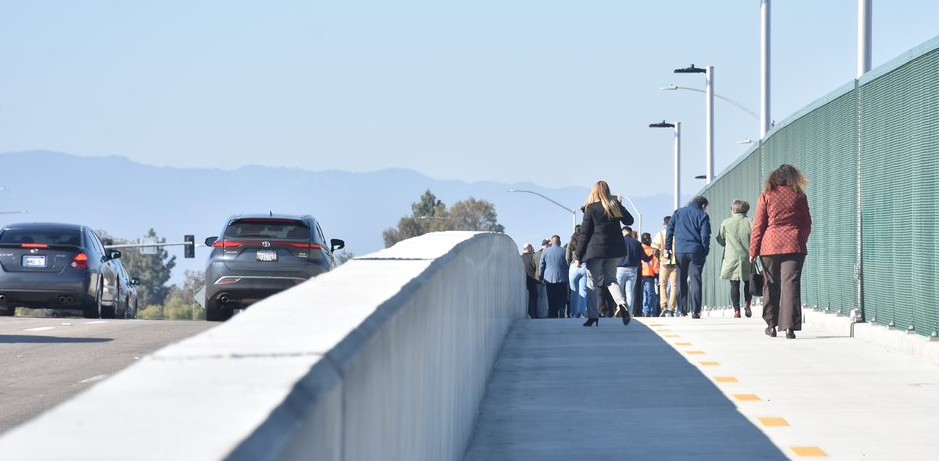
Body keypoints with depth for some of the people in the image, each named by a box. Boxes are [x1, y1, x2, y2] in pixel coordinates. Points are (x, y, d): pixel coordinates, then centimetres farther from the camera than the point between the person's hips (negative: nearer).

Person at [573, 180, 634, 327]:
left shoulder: (591, 209, -7)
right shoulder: (615, 205, 3)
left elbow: (584, 234, -5)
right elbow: (629, 220, 18)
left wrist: (579, 256, -1)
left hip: (595, 250, -4)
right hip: (614, 250, 4)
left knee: (593, 283, 5)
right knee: (611, 279, 15)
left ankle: (593, 316, 3)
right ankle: (622, 304, -11)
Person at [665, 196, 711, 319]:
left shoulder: (678, 212, 11)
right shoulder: (702, 215, 1)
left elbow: (669, 230, 7)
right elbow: (705, 236, -5)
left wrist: (667, 249, 7)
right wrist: (705, 252, 2)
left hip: (680, 251, 3)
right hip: (696, 252, -3)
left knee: (681, 280, 10)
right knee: (695, 280, -2)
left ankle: (683, 310, 9)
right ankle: (695, 311, -9)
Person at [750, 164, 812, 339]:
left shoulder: (767, 196, 3)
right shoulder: (799, 196, 5)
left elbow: (758, 225, 2)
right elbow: (807, 224, 10)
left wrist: (753, 250, 5)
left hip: (771, 245, 0)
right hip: (794, 245, 0)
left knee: (771, 285, 12)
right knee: (791, 284, -4)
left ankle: (772, 325, 18)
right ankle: (790, 326, -12)